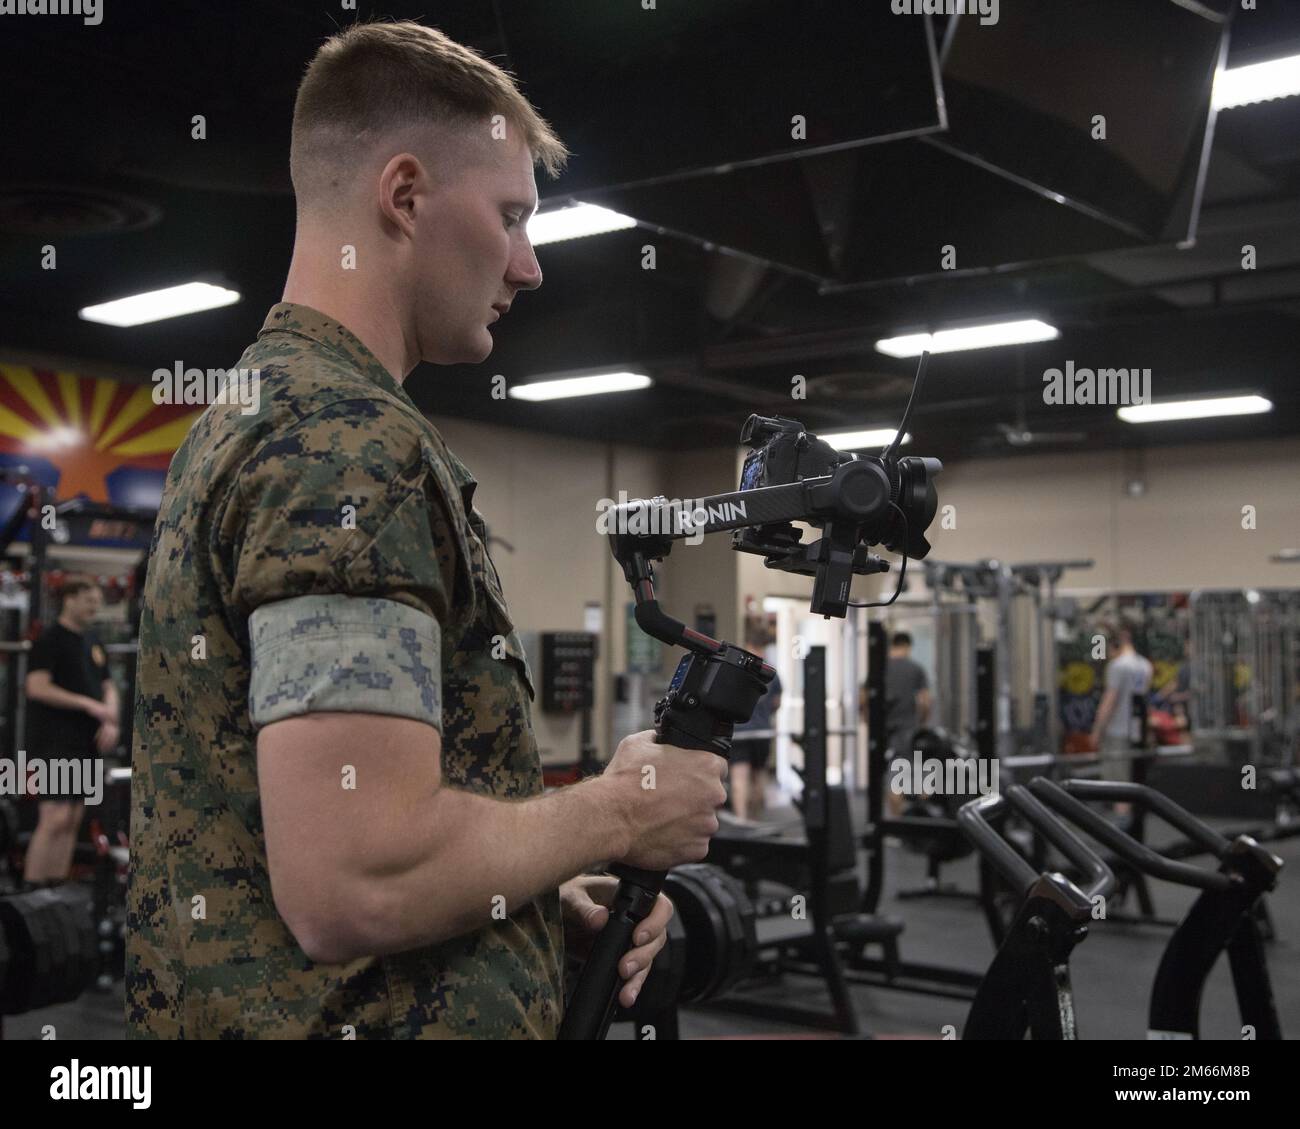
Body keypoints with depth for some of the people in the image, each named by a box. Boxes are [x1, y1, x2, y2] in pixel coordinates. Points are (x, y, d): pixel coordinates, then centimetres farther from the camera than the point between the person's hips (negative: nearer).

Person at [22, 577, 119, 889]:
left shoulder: (93, 642, 16)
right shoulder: (50, 639, -7)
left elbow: (107, 687, 21)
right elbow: (37, 687, -17)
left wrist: (111, 722, 2)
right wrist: (89, 705, -19)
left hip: (85, 743, 8)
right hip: (54, 743, -8)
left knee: (72, 821, 8)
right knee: (55, 818, -14)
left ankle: (57, 888, 13)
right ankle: (31, 889, -8)